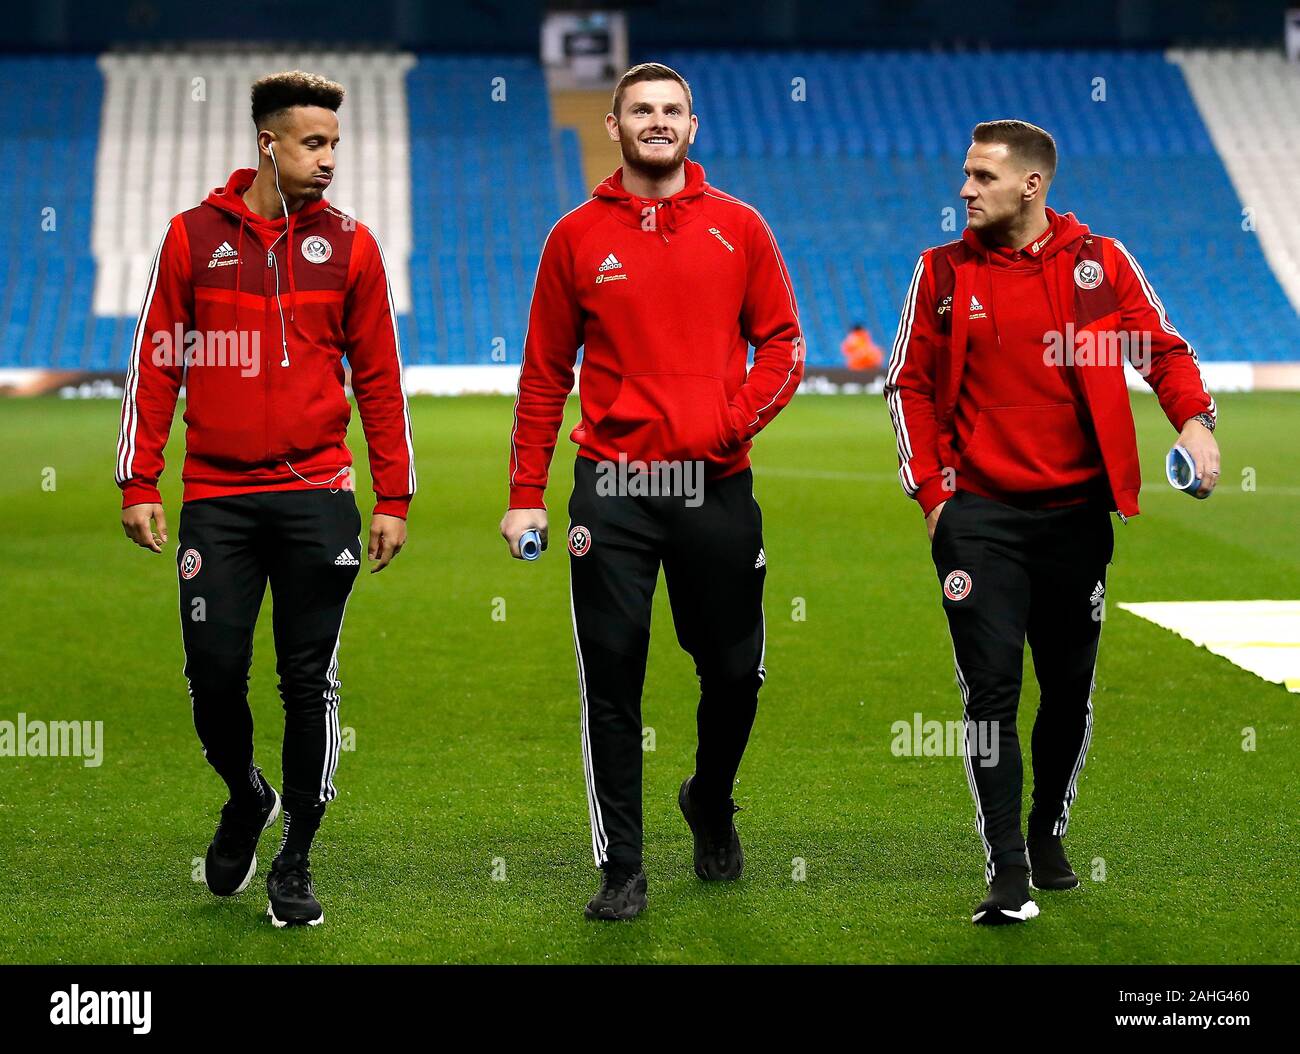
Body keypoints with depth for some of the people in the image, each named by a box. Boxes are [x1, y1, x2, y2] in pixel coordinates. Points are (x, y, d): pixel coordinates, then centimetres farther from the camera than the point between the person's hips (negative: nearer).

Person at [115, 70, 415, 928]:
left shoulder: (349, 245, 5)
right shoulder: (194, 238, 2)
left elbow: (380, 376, 8)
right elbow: (155, 364, 5)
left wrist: (394, 499, 4)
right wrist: (139, 484, -1)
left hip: (317, 495, 0)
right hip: (216, 497, 0)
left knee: (310, 681, 1)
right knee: (214, 671, -1)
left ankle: (296, 863, 13)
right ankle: (246, 798, 30)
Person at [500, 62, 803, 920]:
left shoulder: (738, 228, 6)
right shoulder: (577, 237, 5)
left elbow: (783, 343, 7)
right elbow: (545, 372, 7)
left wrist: (736, 418, -12)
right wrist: (526, 494, 3)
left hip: (717, 486, 1)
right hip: (612, 491, -1)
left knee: (735, 672, 8)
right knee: (613, 682, -2)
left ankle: (712, 804, 37)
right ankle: (622, 871, 6)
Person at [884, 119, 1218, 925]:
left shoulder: (1100, 263, 1)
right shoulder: (943, 273, 2)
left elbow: (1162, 347, 5)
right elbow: (910, 385, 7)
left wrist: (1194, 419, -14)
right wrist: (931, 489, -1)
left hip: (1078, 511, 1)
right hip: (979, 516, -1)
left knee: (1071, 686, 11)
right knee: (992, 687, -8)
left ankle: (1049, 838, 32)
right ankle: (1007, 874, -6)